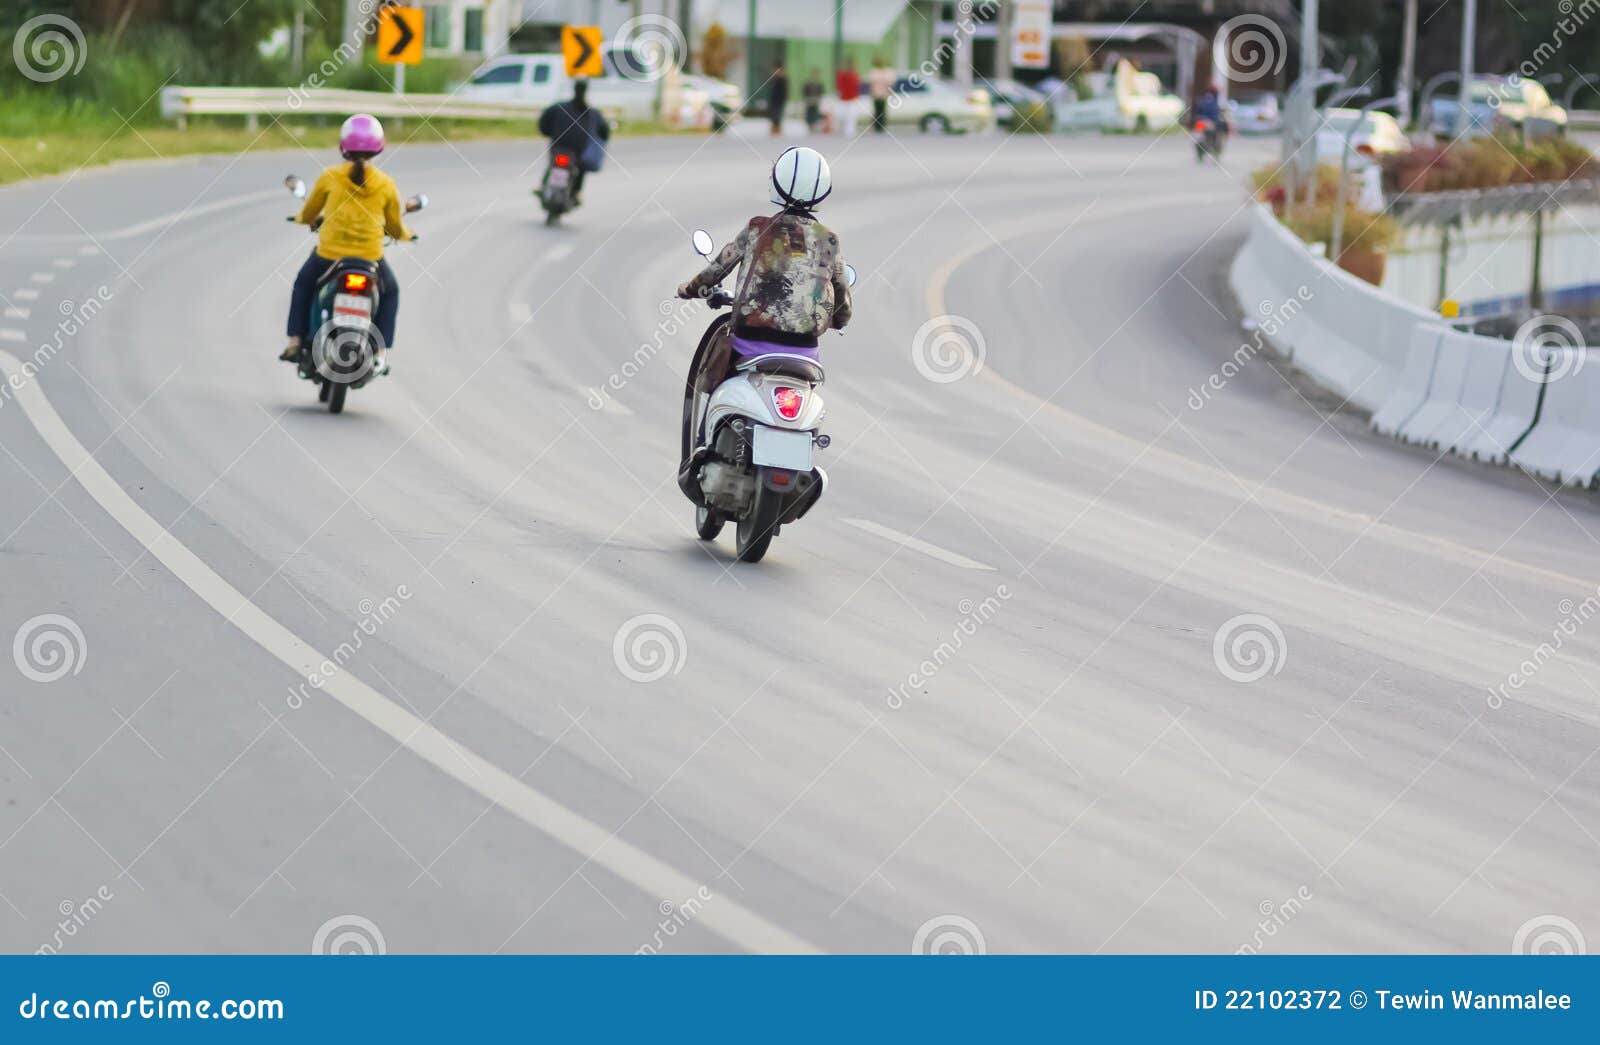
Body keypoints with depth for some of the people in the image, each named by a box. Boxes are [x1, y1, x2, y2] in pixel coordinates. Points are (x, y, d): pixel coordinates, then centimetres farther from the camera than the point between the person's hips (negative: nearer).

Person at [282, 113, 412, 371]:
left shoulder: (329, 177, -6)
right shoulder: (386, 185, -4)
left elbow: (308, 215, 8)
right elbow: (395, 229, 6)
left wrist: (300, 217, 32)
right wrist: (406, 234, 30)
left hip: (328, 256, 0)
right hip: (370, 259, 0)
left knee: (303, 283, 32)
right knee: (390, 292, 31)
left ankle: (295, 342, 25)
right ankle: (381, 352, 20)